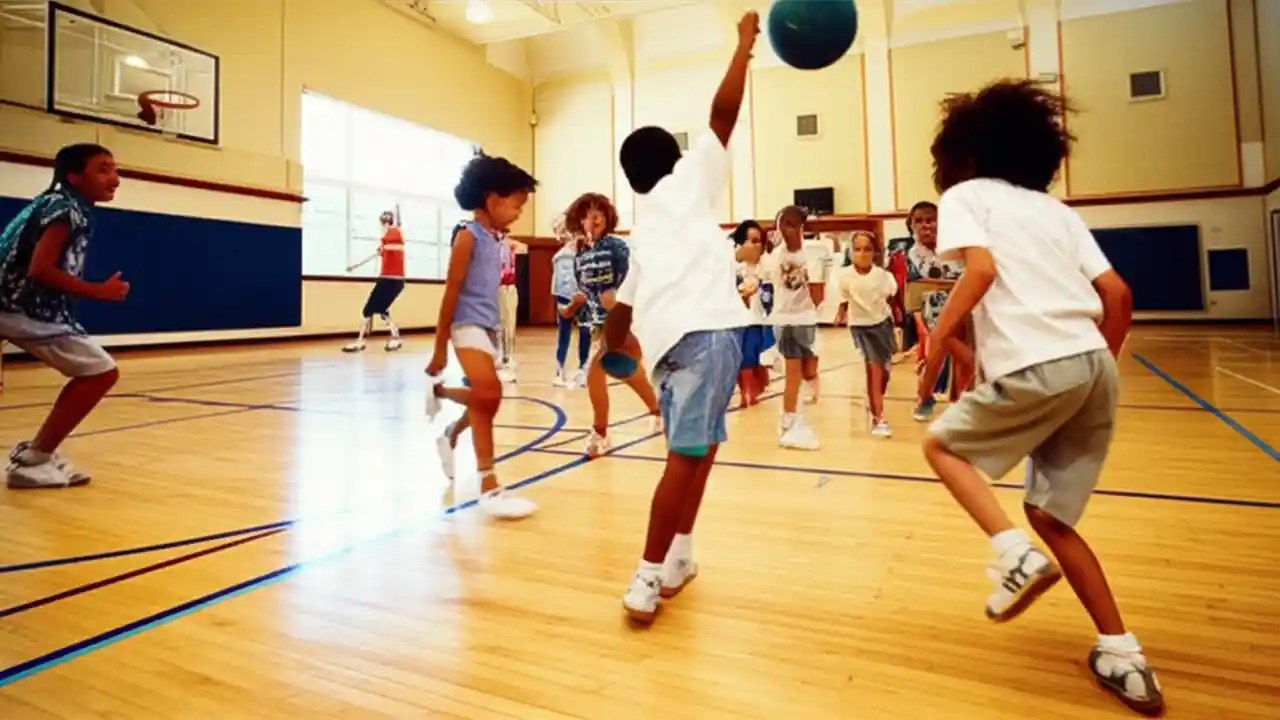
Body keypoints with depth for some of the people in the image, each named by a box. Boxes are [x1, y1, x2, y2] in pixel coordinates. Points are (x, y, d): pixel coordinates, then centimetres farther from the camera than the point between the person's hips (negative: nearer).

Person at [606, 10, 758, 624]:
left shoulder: (641, 231, 30)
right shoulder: (686, 182, 16)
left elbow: (621, 308, 33)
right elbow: (724, 113, 6)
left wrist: (609, 350, 50)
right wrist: (745, 44, 18)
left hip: (670, 340, 7)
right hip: (706, 330, -7)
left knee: (699, 448, 19)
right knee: (685, 456, -7)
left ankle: (677, 560, 25)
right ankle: (648, 578, -5)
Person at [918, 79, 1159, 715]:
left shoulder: (964, 193, 8)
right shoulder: (1058, 209, 23)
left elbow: (982, 268, -13)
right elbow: (1117, 295, 15)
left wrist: (936, 337, -7)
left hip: (1035, 369, -7)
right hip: (1094, 365, 7)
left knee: (943, 445, 18)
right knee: (1049, 517, 17)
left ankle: (1015, 555, -1)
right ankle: (1124, 658, 16)